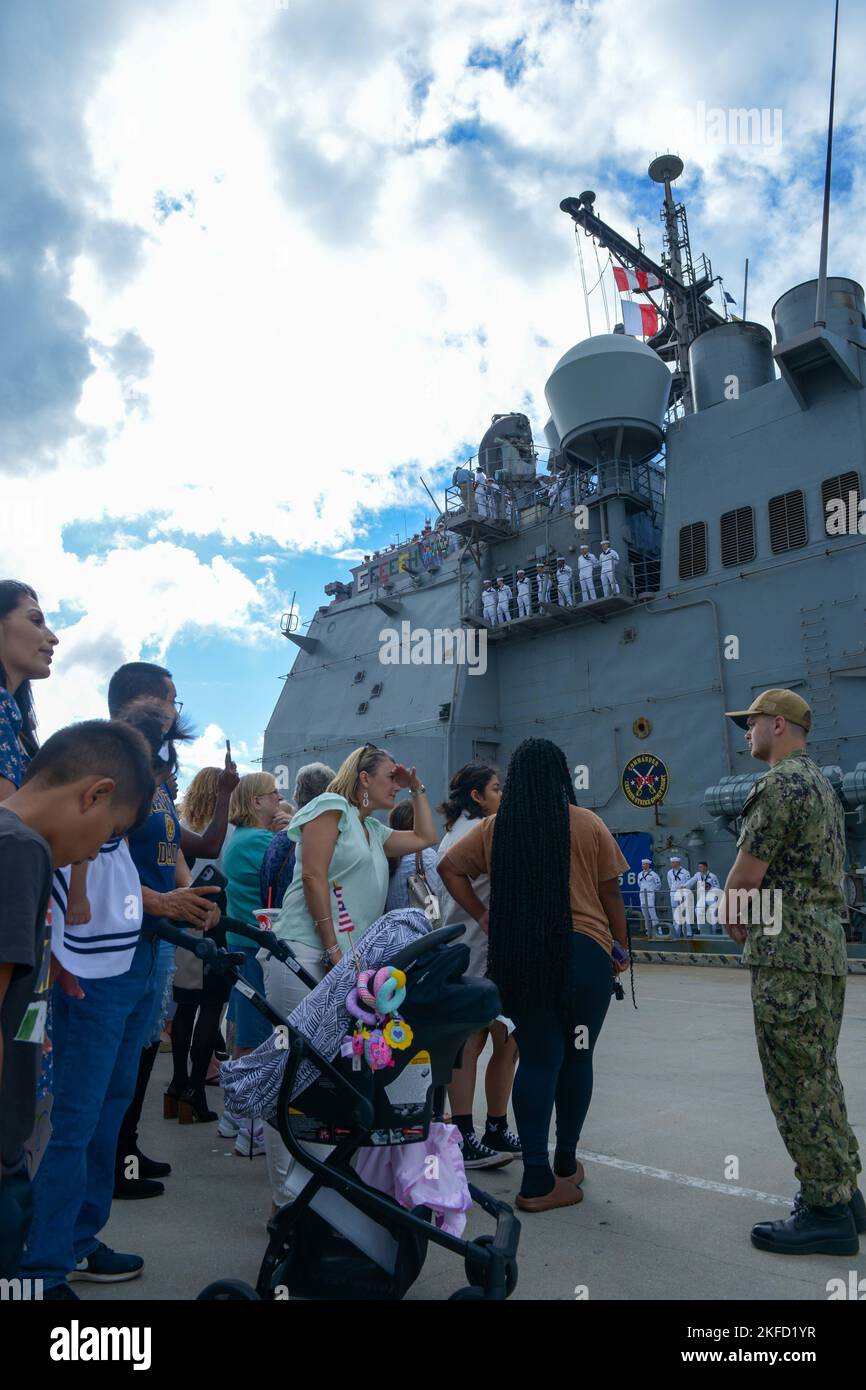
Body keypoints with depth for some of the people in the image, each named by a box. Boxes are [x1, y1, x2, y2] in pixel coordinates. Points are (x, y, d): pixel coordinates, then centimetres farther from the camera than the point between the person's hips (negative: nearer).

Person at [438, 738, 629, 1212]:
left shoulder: (495, 827, 3)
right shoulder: (587, 824, -4)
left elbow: (448, 866, 5)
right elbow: (610, 893, 0)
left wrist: (482, 915, 5)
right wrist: (621, 948, 12)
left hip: (517, 956, 2)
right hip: (583, 950, -2)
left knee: (536, 1059, 8)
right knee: (576, 1057, 13)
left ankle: (536, 1179, 5)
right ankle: (566, 1164, 26)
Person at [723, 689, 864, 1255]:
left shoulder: (780, 783, -14)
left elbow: (745, 875, -16)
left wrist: (732, 917, 2)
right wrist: (750, 912, 12)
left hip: (787, 954, -10)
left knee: (797, 1085, -3)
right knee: (819, 1079, 16)